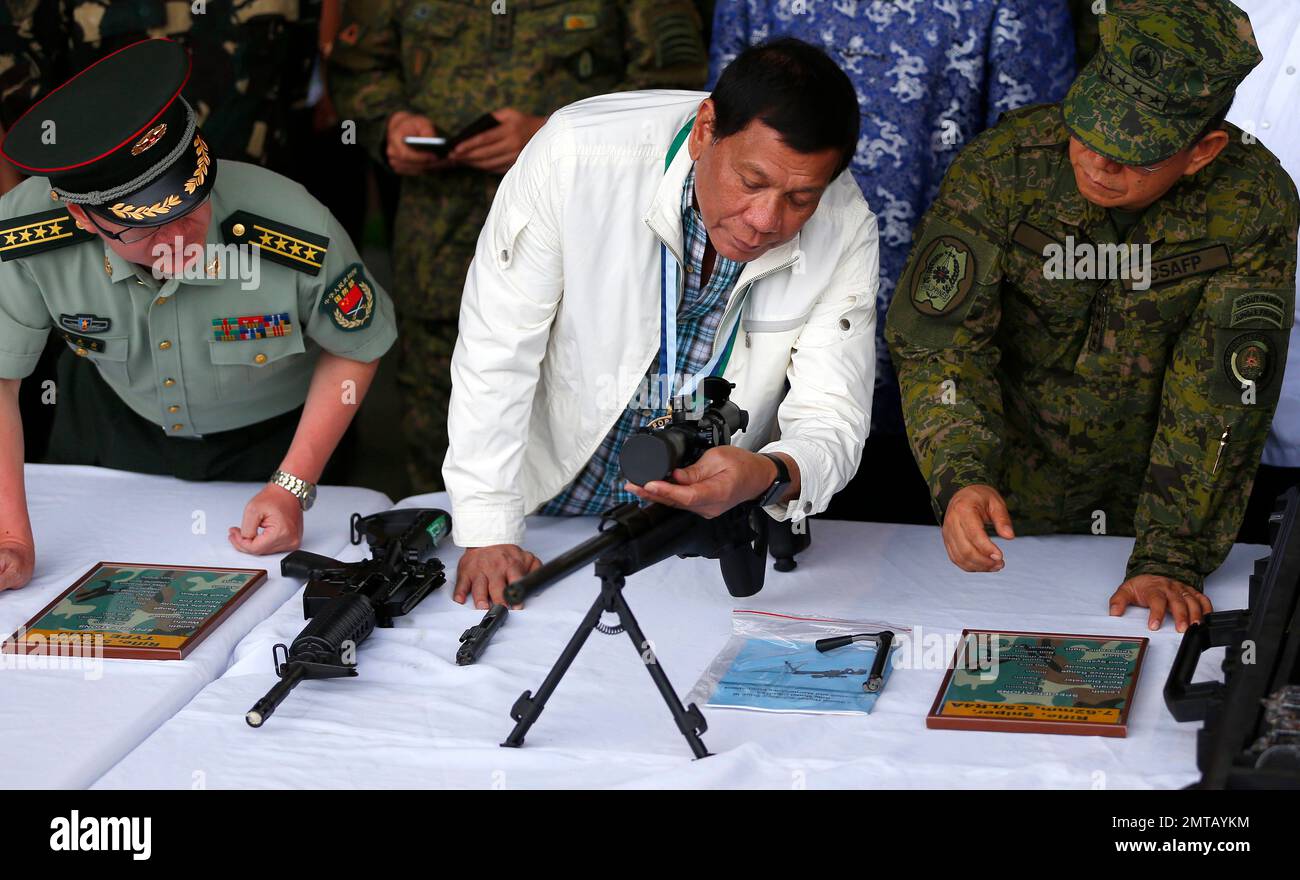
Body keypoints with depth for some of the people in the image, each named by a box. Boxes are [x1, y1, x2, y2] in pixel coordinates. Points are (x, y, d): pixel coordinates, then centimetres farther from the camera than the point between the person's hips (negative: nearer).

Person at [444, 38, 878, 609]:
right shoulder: (575, 155, -24)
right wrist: (487, 532, -19)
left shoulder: (846, 230, -18)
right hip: (555, 503, -2)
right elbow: (496, 352, -17)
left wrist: (771, 475, -40)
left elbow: (833, 419, -16)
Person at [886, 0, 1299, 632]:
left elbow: (1220, 395, -18)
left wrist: (1170, 559, -25)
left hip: (1156, 496, 0)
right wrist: (960, 478, -36)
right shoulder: (1003, 167, -18)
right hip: (1014, 494, 0)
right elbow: (939, 339, -19)